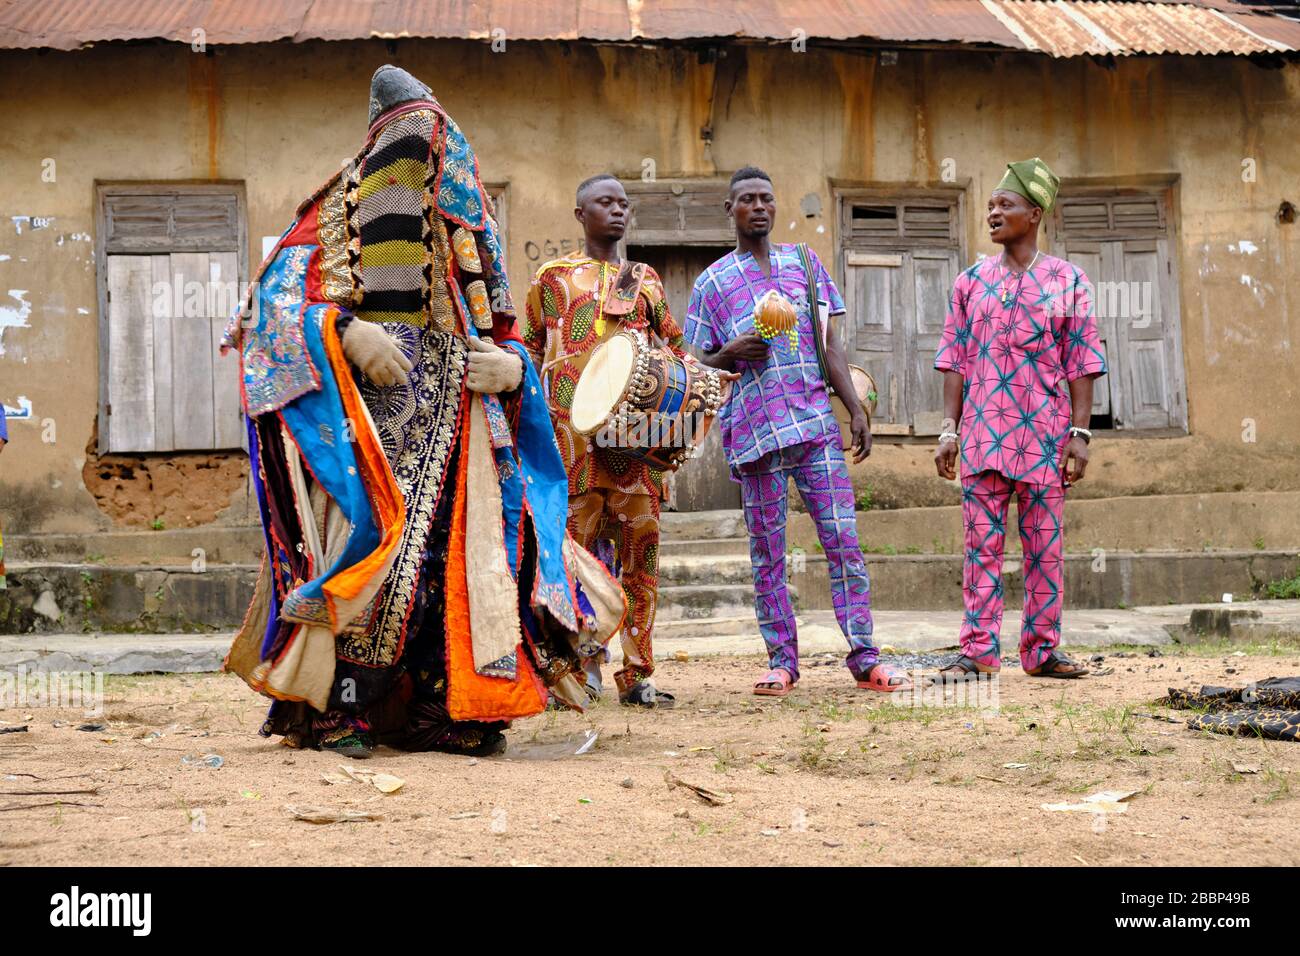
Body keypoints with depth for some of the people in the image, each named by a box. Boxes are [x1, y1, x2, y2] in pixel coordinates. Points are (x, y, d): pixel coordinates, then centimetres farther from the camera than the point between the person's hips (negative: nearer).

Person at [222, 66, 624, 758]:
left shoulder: (465, 240, 23)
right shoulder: (337, 219, 11)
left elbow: (504, 338, 22)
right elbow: (277, 294, -2)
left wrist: (510, 366, -3)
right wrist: (347, 331, -18)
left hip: (451, 415, 4)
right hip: (365, 414, -4)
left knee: (458, 545, -6)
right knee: (369, 537, -17)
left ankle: (446, 711, -1)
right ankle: (340, 710, -14)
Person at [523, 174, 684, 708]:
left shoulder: (645, 279, 21)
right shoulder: (553, 278, 14)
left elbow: (674, 347, 23)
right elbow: (531, 353, 15)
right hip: (573, 425, -2)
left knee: (641, 545, -2)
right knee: (577, 540, -6)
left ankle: (637, 673, 0)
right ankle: (584, 661, 0)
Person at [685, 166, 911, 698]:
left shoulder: (805, 264, 15)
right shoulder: (713, 282, 8)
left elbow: (829, 344, 14)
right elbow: (698, 365, 10)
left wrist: (856, 409, 5)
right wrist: (731, 353, -11)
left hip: (815, 424, 1)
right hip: (755, 431, -1)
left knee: (843, 541, -5)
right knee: (767, 554, 2)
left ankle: (864, 657, -3)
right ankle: (782, 660, 10)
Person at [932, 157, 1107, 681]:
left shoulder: (1067, 281, 5)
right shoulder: (971, 282, 10)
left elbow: (1081, 363, 3)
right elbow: (955, 361, 9)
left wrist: (1080, 433, -4)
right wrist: (948, 430, 1)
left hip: (1045, 434, -1)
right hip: (983, 432, 1)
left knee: (1045, 548, 3)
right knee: (982, 543, -2)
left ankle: (1042, 650, 9)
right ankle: (978, 650, 0)